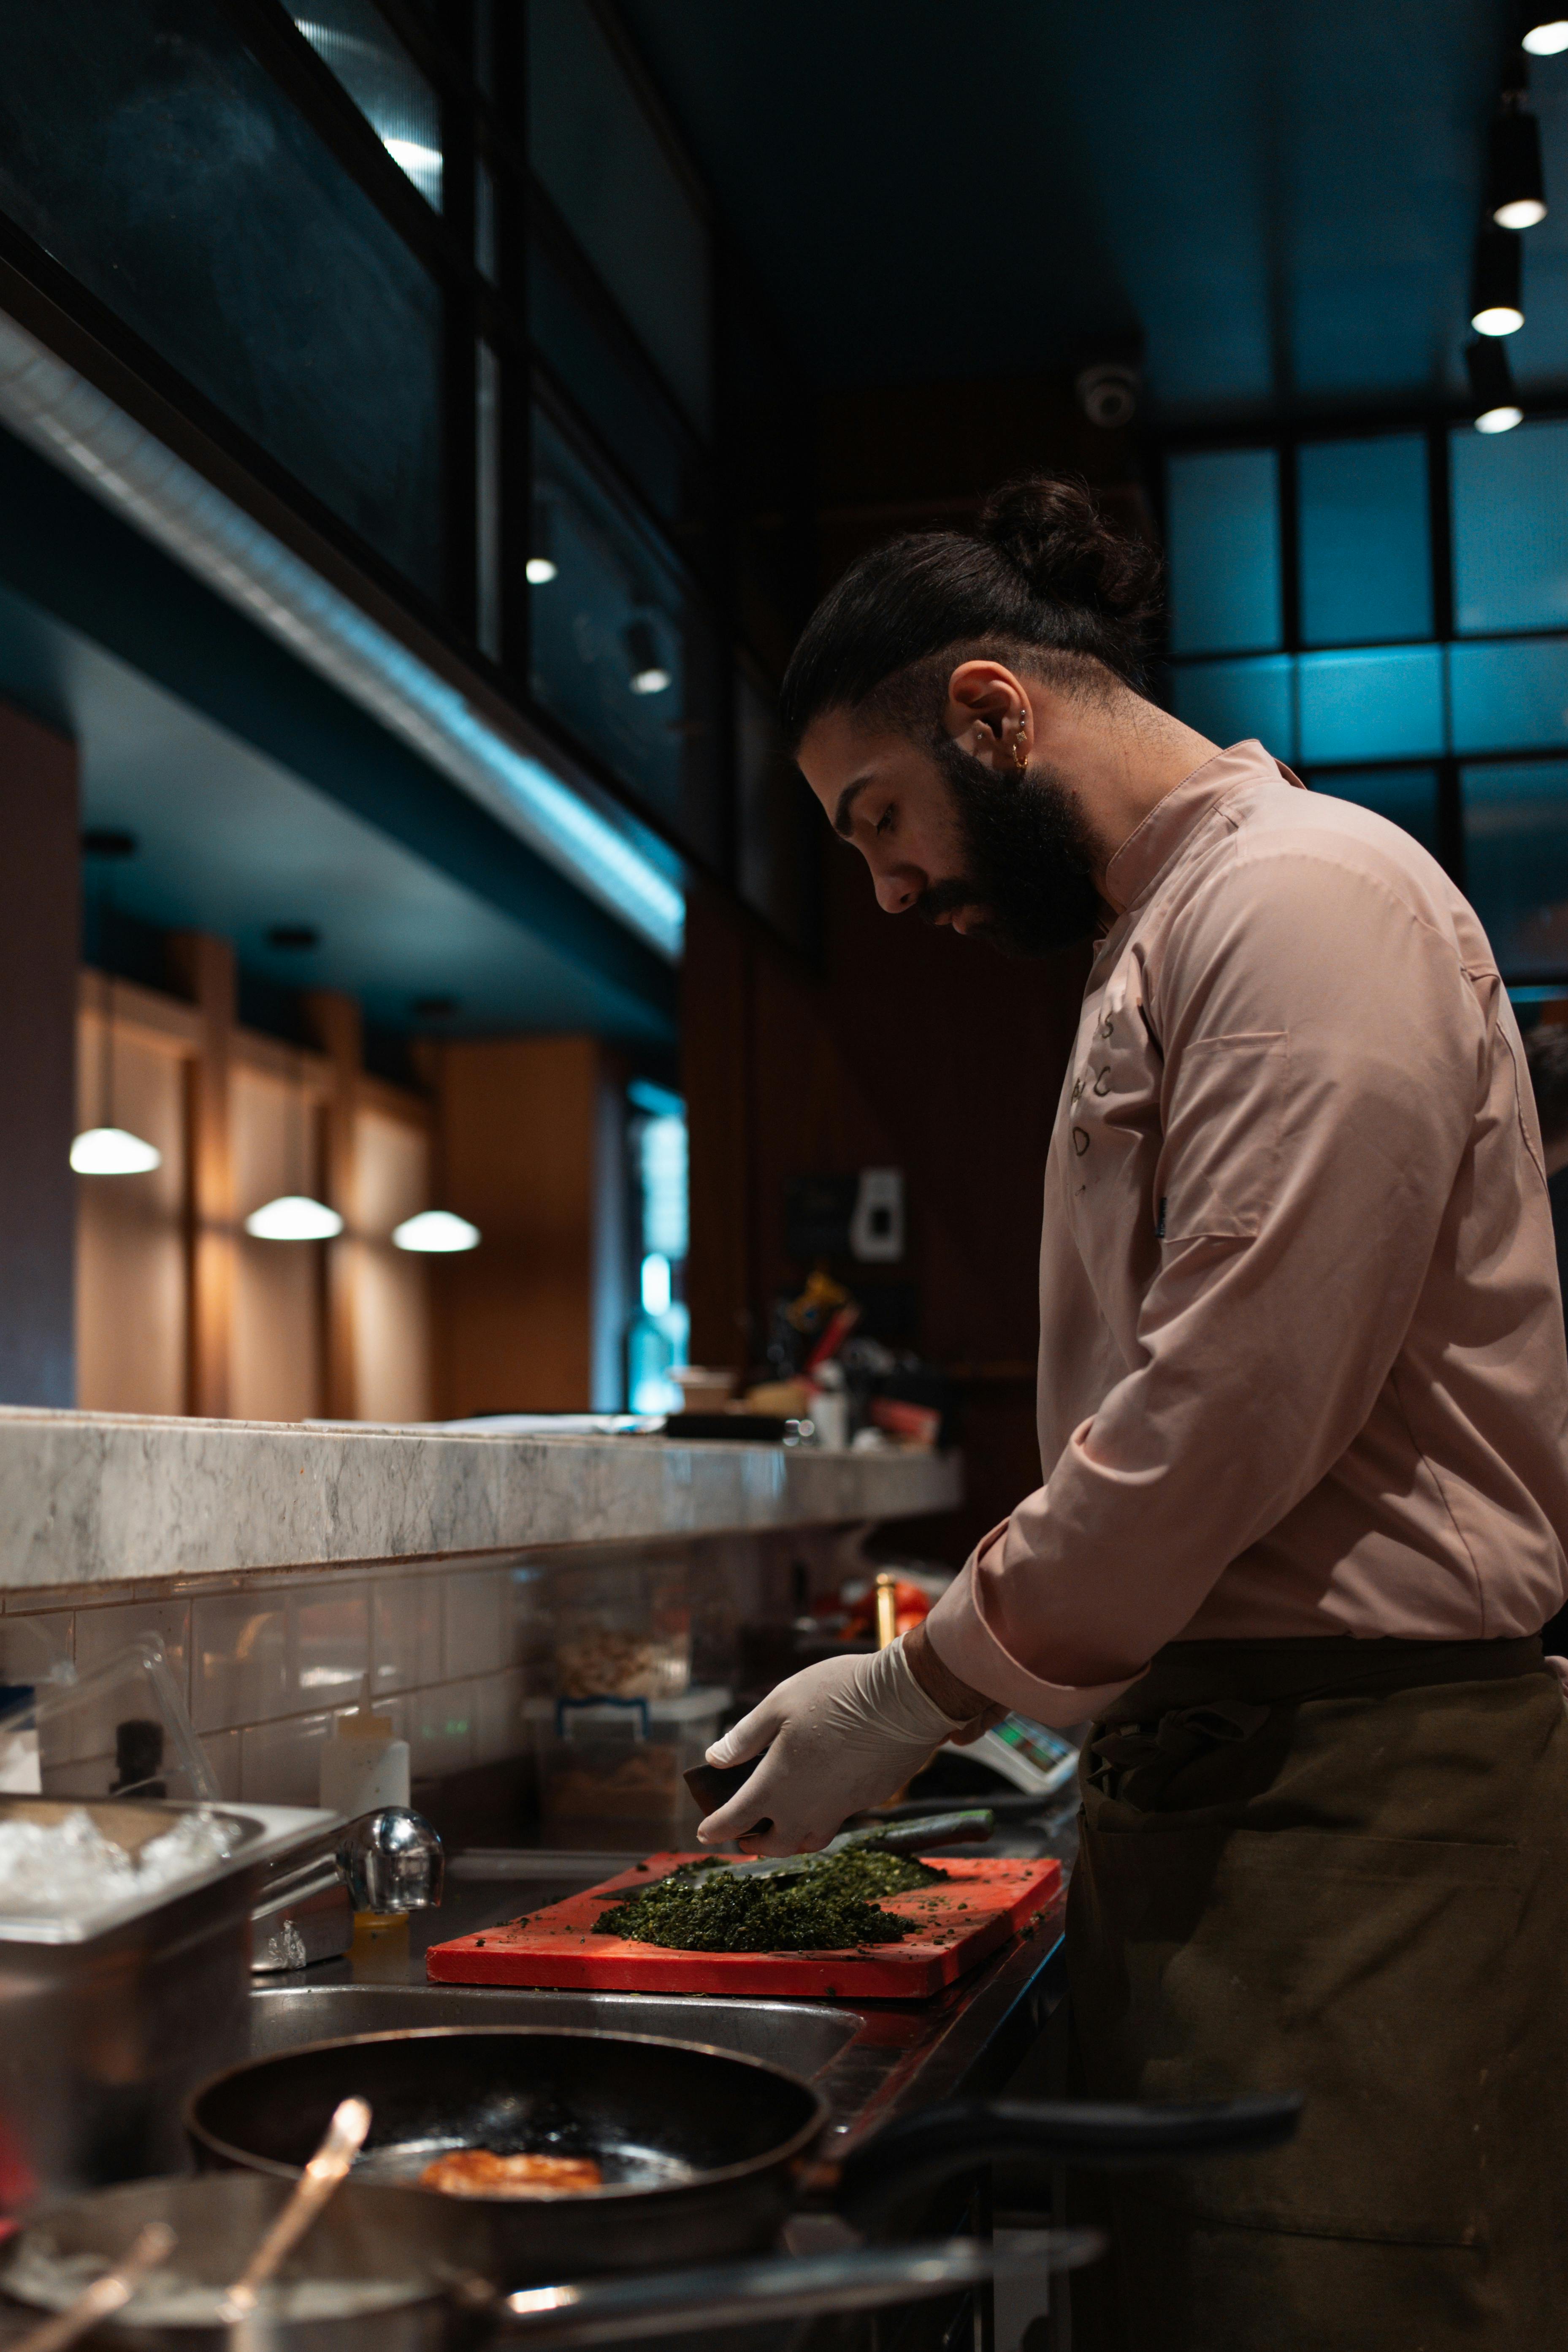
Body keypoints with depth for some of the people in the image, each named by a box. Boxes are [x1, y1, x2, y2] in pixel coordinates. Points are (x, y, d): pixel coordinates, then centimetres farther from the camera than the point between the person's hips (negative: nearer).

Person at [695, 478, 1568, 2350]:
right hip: (1209, 1770, 9)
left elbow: (1235, 1405, -20)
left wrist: (920, 1693, -10)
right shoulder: (1165, 943, 21)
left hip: (1351, 1798, -9)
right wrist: (968, 1666, 14)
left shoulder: (1310, 897, -12)